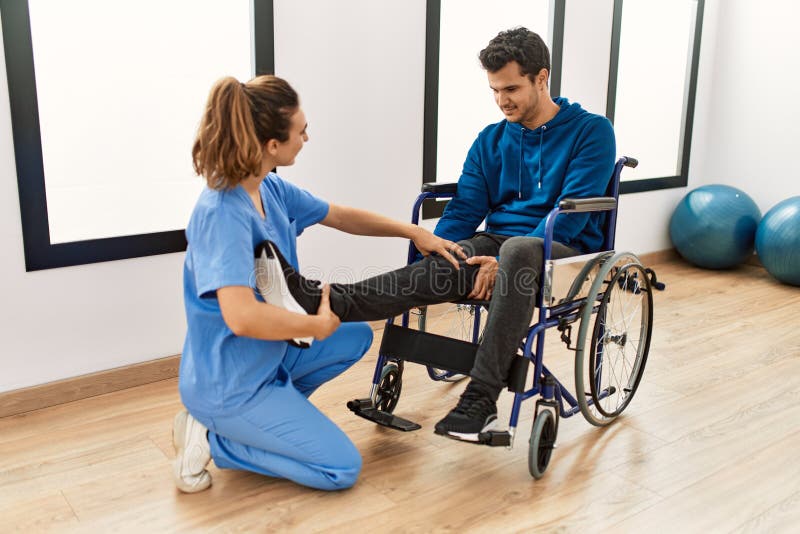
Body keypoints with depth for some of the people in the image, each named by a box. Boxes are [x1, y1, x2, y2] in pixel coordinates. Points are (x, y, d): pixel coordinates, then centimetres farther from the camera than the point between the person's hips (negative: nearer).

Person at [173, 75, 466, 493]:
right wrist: (319, 325, -23)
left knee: (356, 338, 24)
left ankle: (269, 414, 16)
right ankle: (211, 439, 3)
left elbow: (340, 216, 12)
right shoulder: (223, 213, -29)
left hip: (267, 354, 9)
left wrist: (413, 232, 8)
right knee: (342, 469, -2)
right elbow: (242, 316, -39)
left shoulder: (271, 189, -3)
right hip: (230, 383, -9)